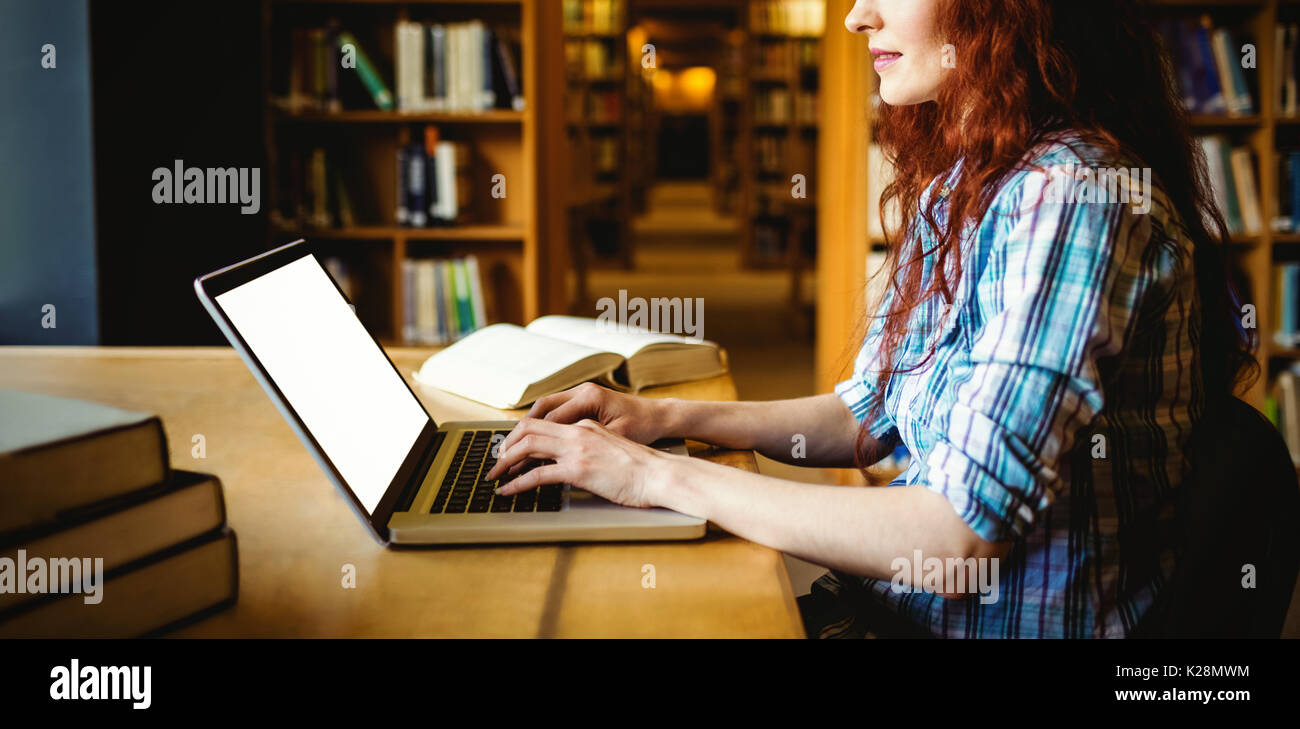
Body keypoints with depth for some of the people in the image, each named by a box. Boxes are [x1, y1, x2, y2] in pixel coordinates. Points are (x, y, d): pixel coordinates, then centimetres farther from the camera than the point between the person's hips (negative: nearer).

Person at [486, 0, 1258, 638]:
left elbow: (962, 538, -27)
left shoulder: (1072, 198, -22)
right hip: (900, 597, 8)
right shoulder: (958, 185, 7)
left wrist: (664, 476, -21)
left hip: (1007, 624, -7)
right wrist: (669, 419, 2)